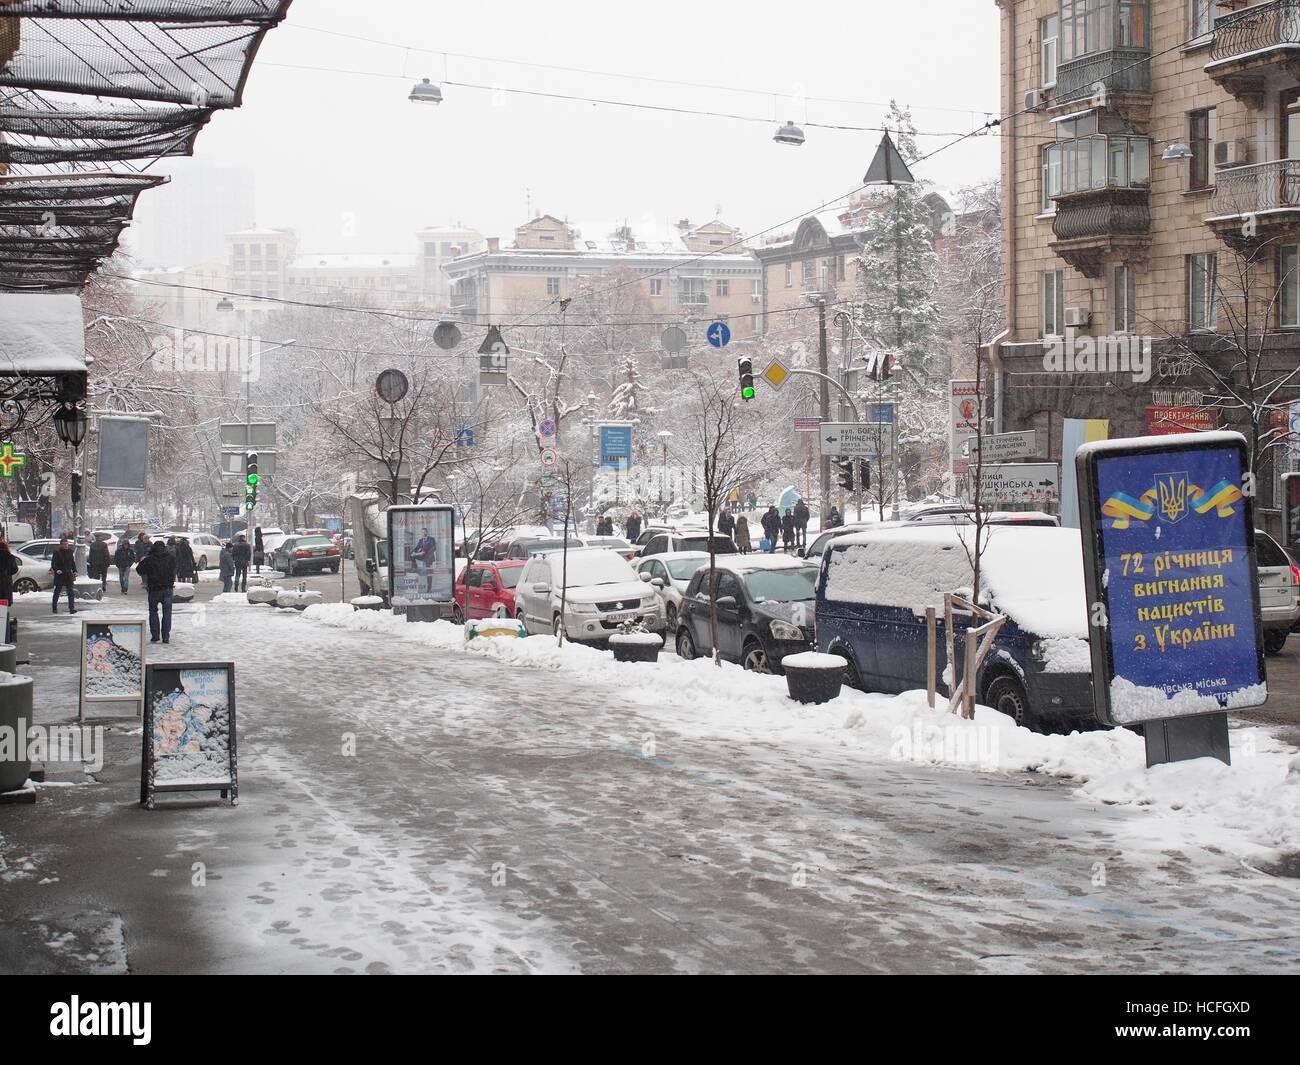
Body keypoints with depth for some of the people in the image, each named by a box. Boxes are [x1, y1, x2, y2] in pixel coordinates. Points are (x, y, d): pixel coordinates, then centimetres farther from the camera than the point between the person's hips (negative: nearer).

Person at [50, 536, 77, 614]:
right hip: (59, 575, -3)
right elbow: (53, 563, -9)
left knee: (71, 591, -5)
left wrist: (75, 571, 4)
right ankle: (54, 607, 20)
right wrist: (56, 570, -27)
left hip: (68, 575, 3)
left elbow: (73, 562, 16)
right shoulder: (57, 552, -6)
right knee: (57, 591, 8)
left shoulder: (70, 551, 8)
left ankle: (72, 608, -7)